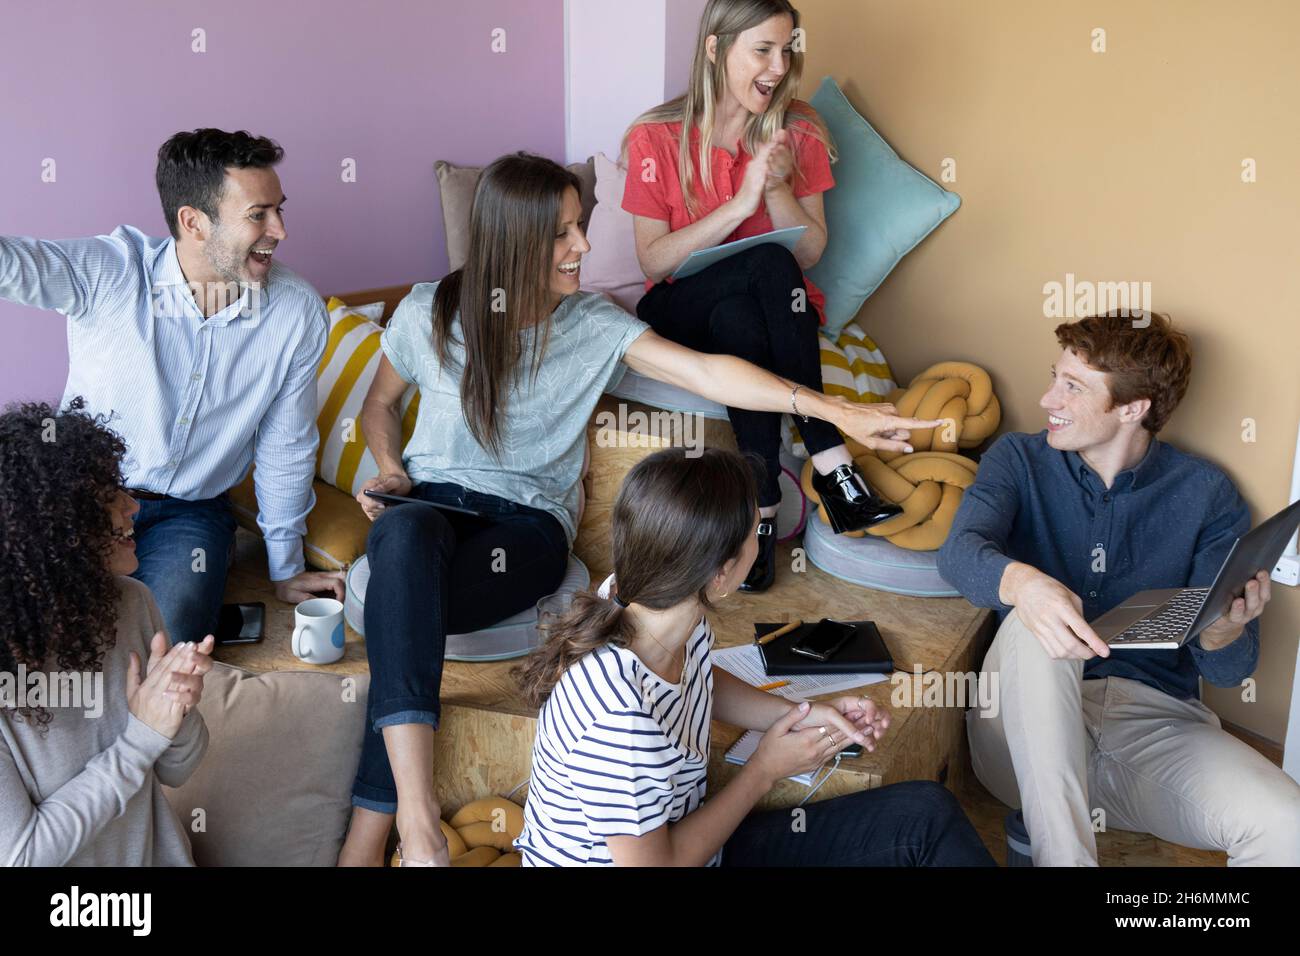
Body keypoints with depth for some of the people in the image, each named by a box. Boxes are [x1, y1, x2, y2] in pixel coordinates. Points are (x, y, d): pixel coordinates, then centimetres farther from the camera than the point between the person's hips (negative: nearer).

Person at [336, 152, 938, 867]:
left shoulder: (592, 325, 0)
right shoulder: (429, 313, 2)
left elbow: (704, 371, -9)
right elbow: (380, 404, 19)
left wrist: (836, 411, -18)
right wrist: (391, 472, -3)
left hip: (528, 520, 0)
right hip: (429, 504, 1)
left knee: (406, 611, -33)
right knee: (406, 537, -39)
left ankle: (367, 836, -27)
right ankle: (417, 820, -45)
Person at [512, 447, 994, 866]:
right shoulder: (619, 718, -37)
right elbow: (656, 864, -23)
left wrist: (803, 713, -2)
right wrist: (766, 769, -13)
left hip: (688, 840, 8)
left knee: (926, 812, 1)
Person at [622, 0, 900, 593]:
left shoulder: (799, 133, 0)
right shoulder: (657, 138, -6)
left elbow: (811, 254, -2)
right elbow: (653, 261, -13)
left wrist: (777, 188, -20)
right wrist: (741, 201, -23)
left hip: (765, 309, 2)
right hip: (683, 312, -1)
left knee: (738, 321, -36)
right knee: (769, 263, -33)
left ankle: (763, 504, -34)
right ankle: (828, 461, -34)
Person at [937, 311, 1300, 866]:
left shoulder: (1206, 494, 5)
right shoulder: (1019, 460, 5)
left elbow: (1230, 672, 2)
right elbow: (960, 550, -16)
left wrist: (1224, 634, -24)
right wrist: (1020, 582, -40)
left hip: (1157, 721, 0)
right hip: (1031, 733, 0)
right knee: (1032, 626, -33)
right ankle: (1063, 858, -30)